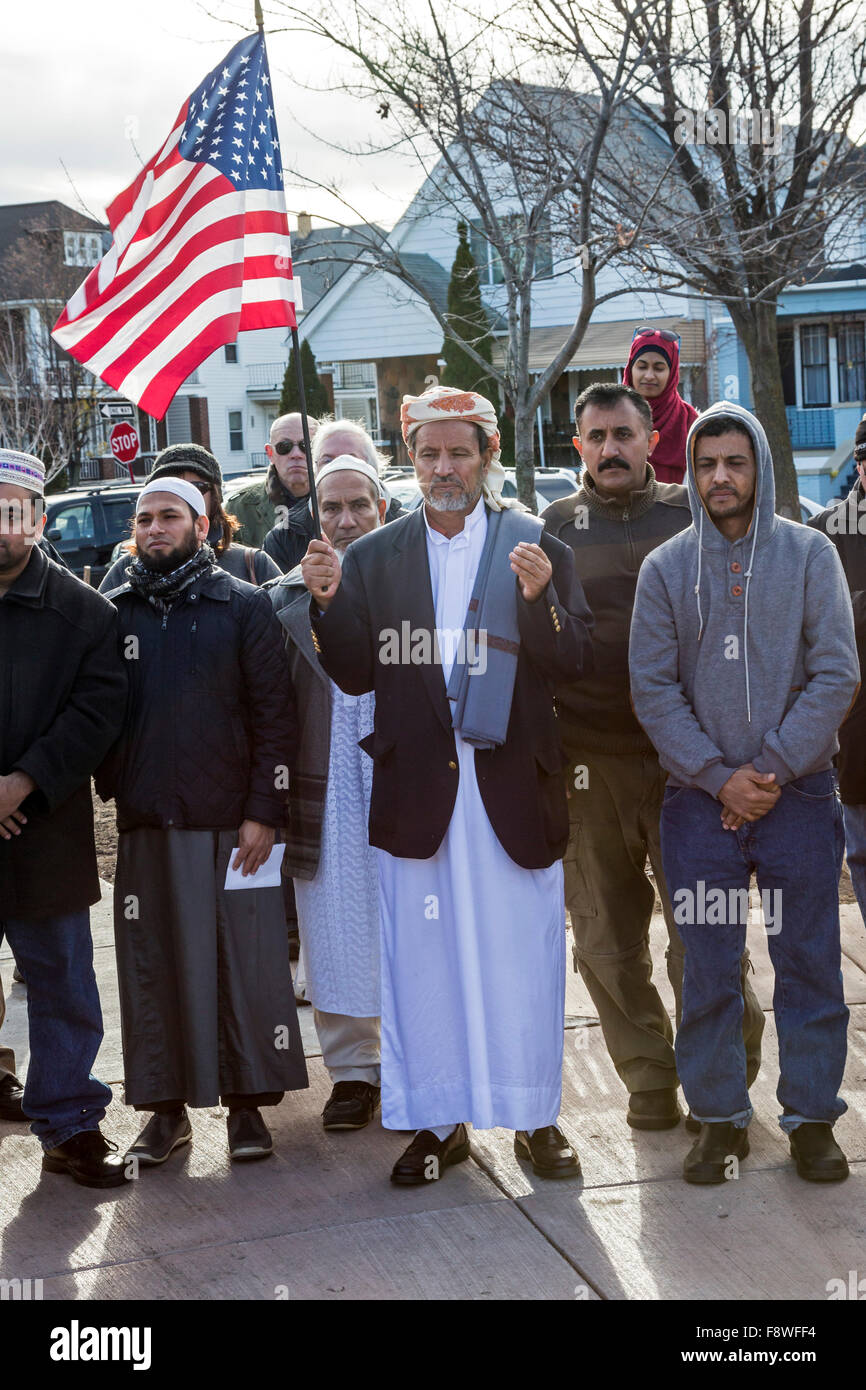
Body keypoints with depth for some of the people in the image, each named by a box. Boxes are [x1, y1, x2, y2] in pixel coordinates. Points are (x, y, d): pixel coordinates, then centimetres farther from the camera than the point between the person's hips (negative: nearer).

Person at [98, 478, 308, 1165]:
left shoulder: (244, 605, 3)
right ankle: (166, 1105, 16)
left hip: (232, 822, -2)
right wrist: (110, 792, 1)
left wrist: (265, 810, -8)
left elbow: (275, 712, 0)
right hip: (145, 824, 2)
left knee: (246, 961, 0)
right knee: (153, 967, 5)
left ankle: (248, 1101, 12)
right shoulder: (114, 613, 10)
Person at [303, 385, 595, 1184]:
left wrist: (539, 599, -20)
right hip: (419, 789, 1)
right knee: (424, 956, 7)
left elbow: (575, 663, -4)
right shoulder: (374, 557, 7)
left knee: (524, 953, 5)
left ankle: (536, 1117, 19)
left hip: (514, 786, -1)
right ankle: (440, 1121, 19)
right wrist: (329, 602, -13)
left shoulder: (538, 548, 3)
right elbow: (358, 675, 3)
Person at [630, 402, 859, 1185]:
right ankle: (719, 1116, 18)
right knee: (708, 968, 5)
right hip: (700, 799, 1)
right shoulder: (666, 568, 4)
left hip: (799, 794, -1)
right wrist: (719, 776, -9)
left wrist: (772, 768, -11)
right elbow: (653, 688, 0)